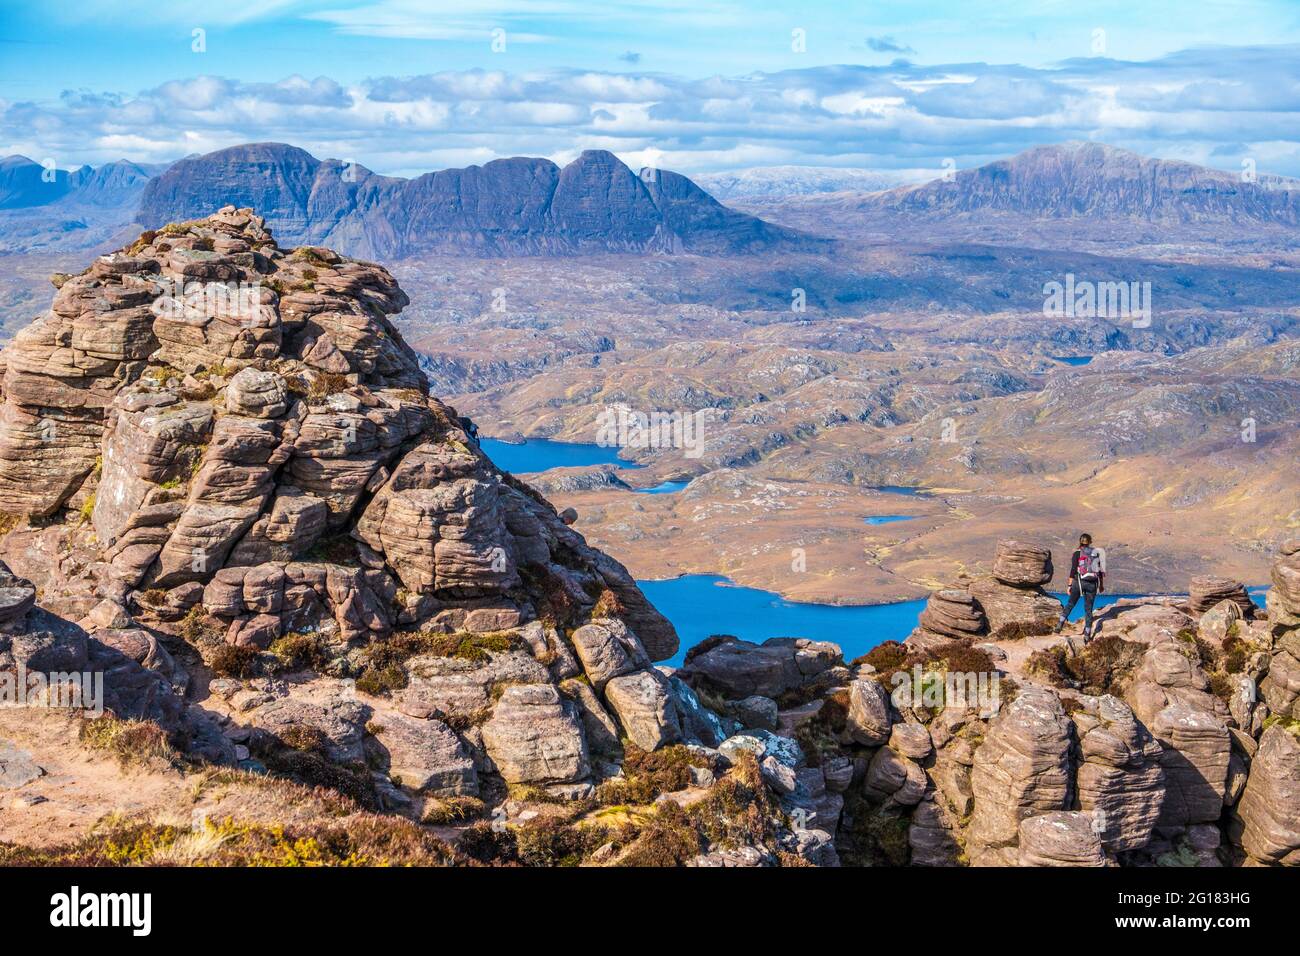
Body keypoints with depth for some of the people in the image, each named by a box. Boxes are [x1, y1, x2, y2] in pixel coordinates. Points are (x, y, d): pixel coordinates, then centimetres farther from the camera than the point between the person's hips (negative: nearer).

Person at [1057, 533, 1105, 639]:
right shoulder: (1096, 553, 6)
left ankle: (1060, 625, 3)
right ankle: (1087, 634, 6)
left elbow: (1073, 571, -8)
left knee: (1070, 604, 13)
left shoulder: (1077, 554, -3)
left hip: (1079, 582, -2)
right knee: (1088, 609, 8)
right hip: (1092, 584, 2)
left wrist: (1070, 585, -3)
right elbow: (1100, 571, 9)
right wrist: (1101, 585, 19)